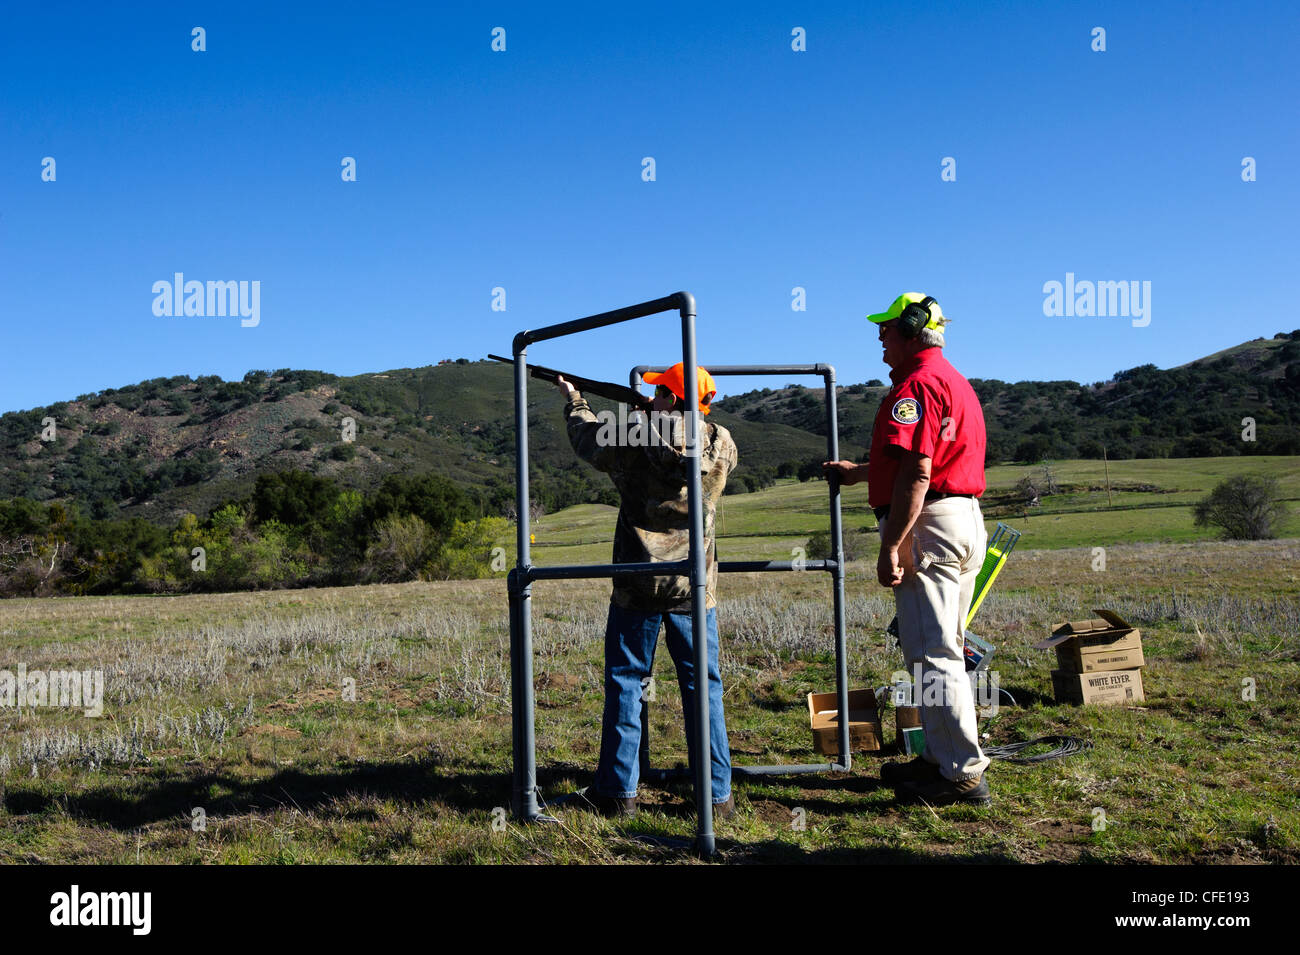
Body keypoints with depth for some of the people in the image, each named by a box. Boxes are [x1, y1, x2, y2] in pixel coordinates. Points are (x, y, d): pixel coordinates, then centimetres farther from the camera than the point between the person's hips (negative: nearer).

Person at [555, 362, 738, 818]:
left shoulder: (633, 439, -9)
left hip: (639, 584, -2)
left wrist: (574, 400, 31)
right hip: (696, 586, 2)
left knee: (626, 683, 9)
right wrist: (659, 418, 32)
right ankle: (718, 795, 12)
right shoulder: (721, 444, -1)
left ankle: (618, 791, 16)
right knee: (703, 686, 8)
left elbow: (588, 438, 12)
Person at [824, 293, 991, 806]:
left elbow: (916, 474, -22)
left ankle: (964, 773, -3)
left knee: (932, 655, -7)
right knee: (941, 651, 16)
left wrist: (891, 546, -23)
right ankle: (941, 757, 24)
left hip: (929, 526, -11)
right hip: (967, 520, 11)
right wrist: (858, 472, 42)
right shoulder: (956, 382, 21)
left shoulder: (915, 385, -13)